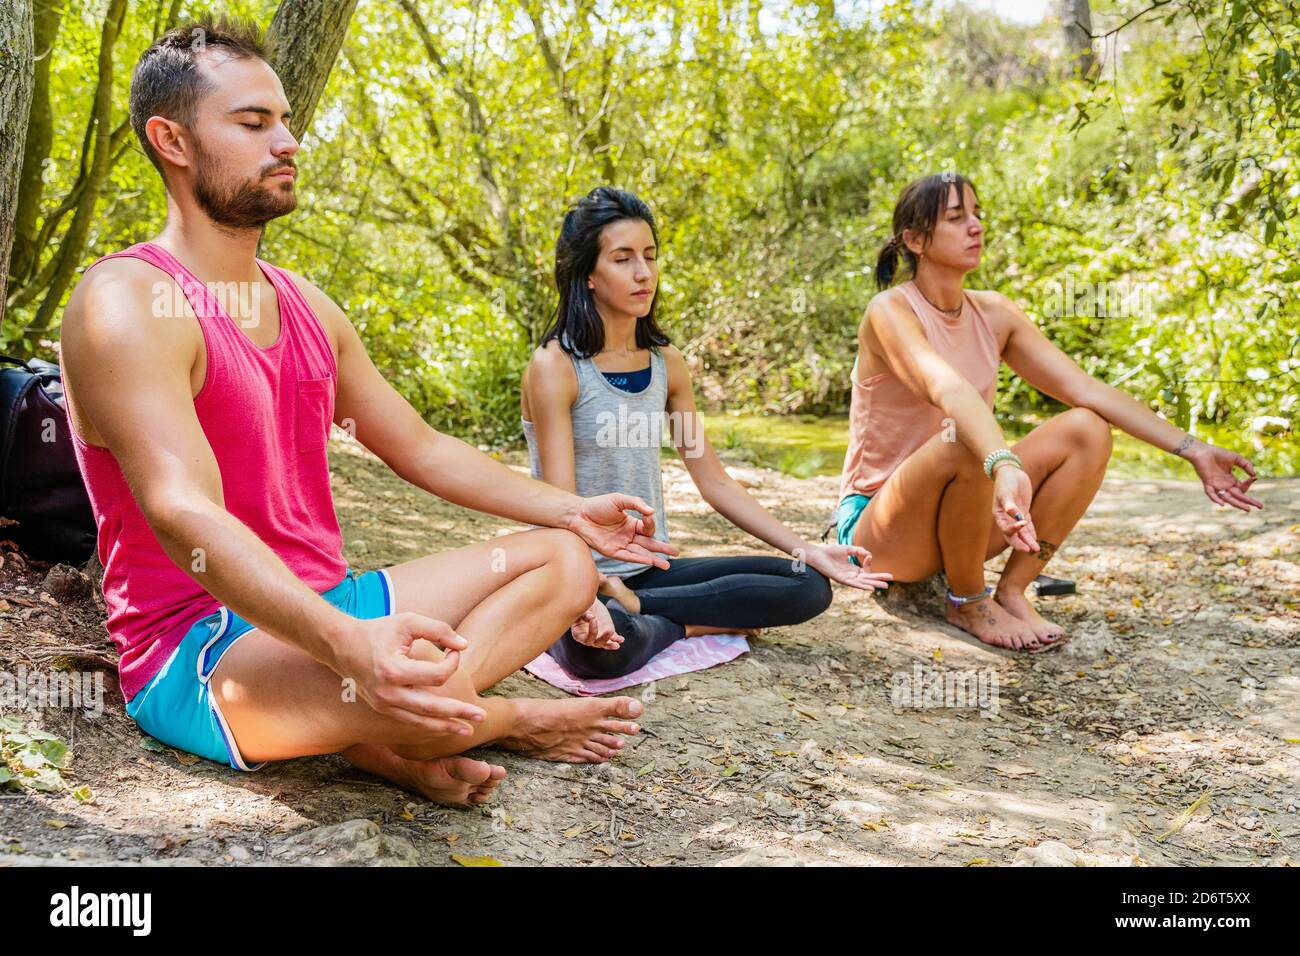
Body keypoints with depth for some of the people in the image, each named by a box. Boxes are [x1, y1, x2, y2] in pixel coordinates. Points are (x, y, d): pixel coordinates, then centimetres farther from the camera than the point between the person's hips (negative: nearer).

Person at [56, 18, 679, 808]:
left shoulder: (305, 306, 12)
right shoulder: (127, 305, -15)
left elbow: (421, 448, 20)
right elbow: (185, 516, -29)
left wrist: (569, 511, 12)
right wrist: (346, 644, -44)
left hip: (326, 607, 9)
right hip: (196, 651, -9)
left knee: (561, 561, 7)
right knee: (413, 674, -37)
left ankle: (384, 743, -13)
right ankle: (513, 723, 1)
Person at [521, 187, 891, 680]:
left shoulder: (666, 363, 7)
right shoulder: (555, 366, -12)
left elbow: (714, 481, 9)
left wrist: (808, 551, 1)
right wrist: (586, 598, -39)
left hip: (649, 569, 7)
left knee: (808, 587, -6)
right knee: (598, 648, -42)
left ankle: (633, 605, -11)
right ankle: (688, 625, -10)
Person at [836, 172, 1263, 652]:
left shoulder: (993, 313, 4)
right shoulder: (891, 312, -17)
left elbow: (1084, 388, -3)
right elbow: (948, 391, -38)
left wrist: (1191, 448, -10)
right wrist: (1004, 466, -56)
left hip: (959, 520, 6)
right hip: (877, 530, -6)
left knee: (1086, 429, -11)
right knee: (965, 443, -36)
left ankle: (1012, 590, -8)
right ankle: (968, 603, -14)